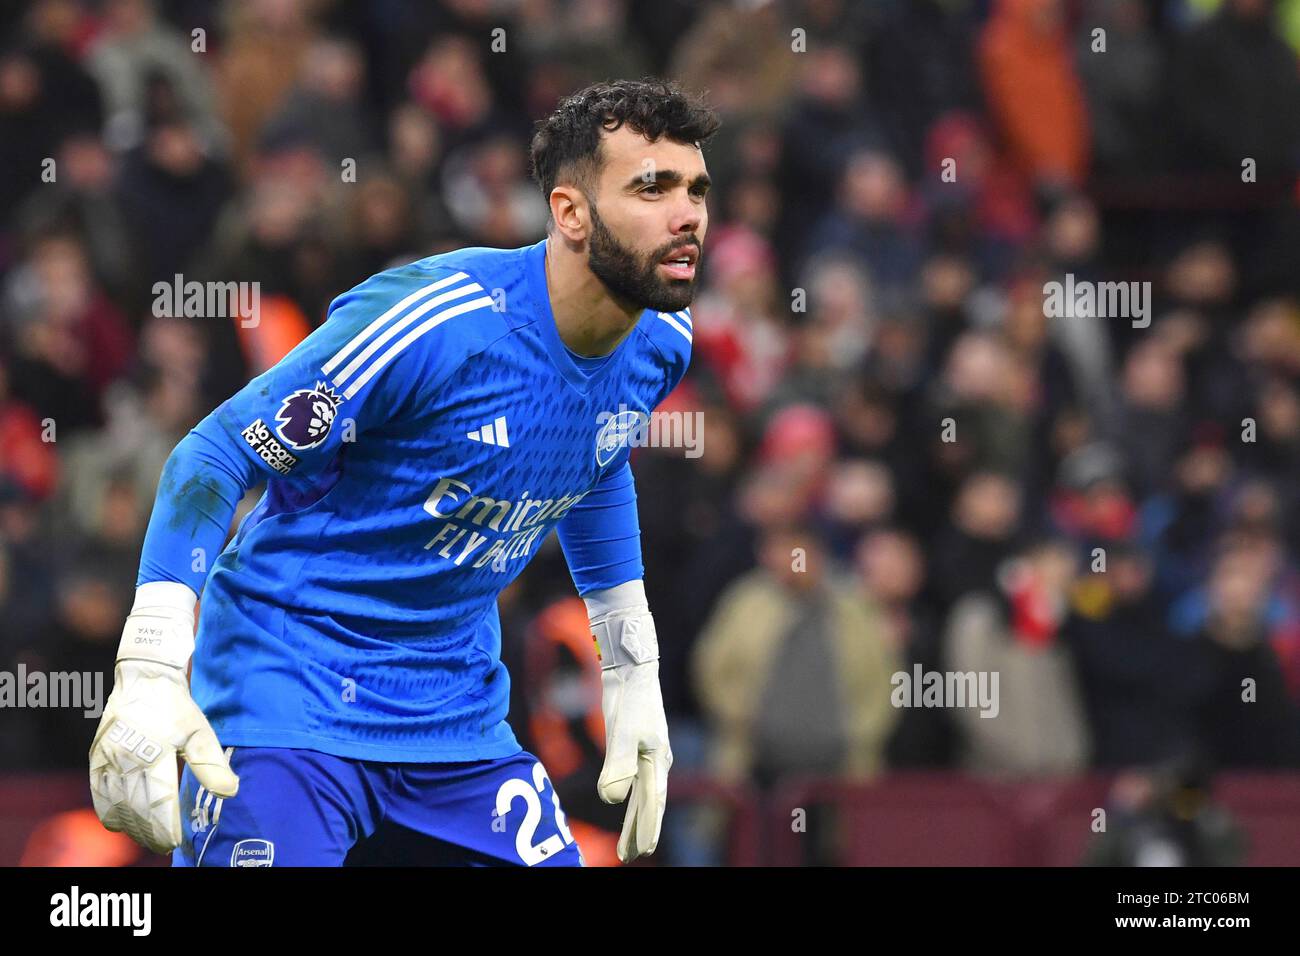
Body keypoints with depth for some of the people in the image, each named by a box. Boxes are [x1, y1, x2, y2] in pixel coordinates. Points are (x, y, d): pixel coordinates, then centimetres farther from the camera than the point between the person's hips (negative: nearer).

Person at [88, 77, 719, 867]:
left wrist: (633, 669, 23)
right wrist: (149, 671, -28)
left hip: (460, 711, 7)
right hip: (286, 704, -7)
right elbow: (214, 458, -18)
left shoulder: (661, 343, -2)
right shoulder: (433, 322, -24)